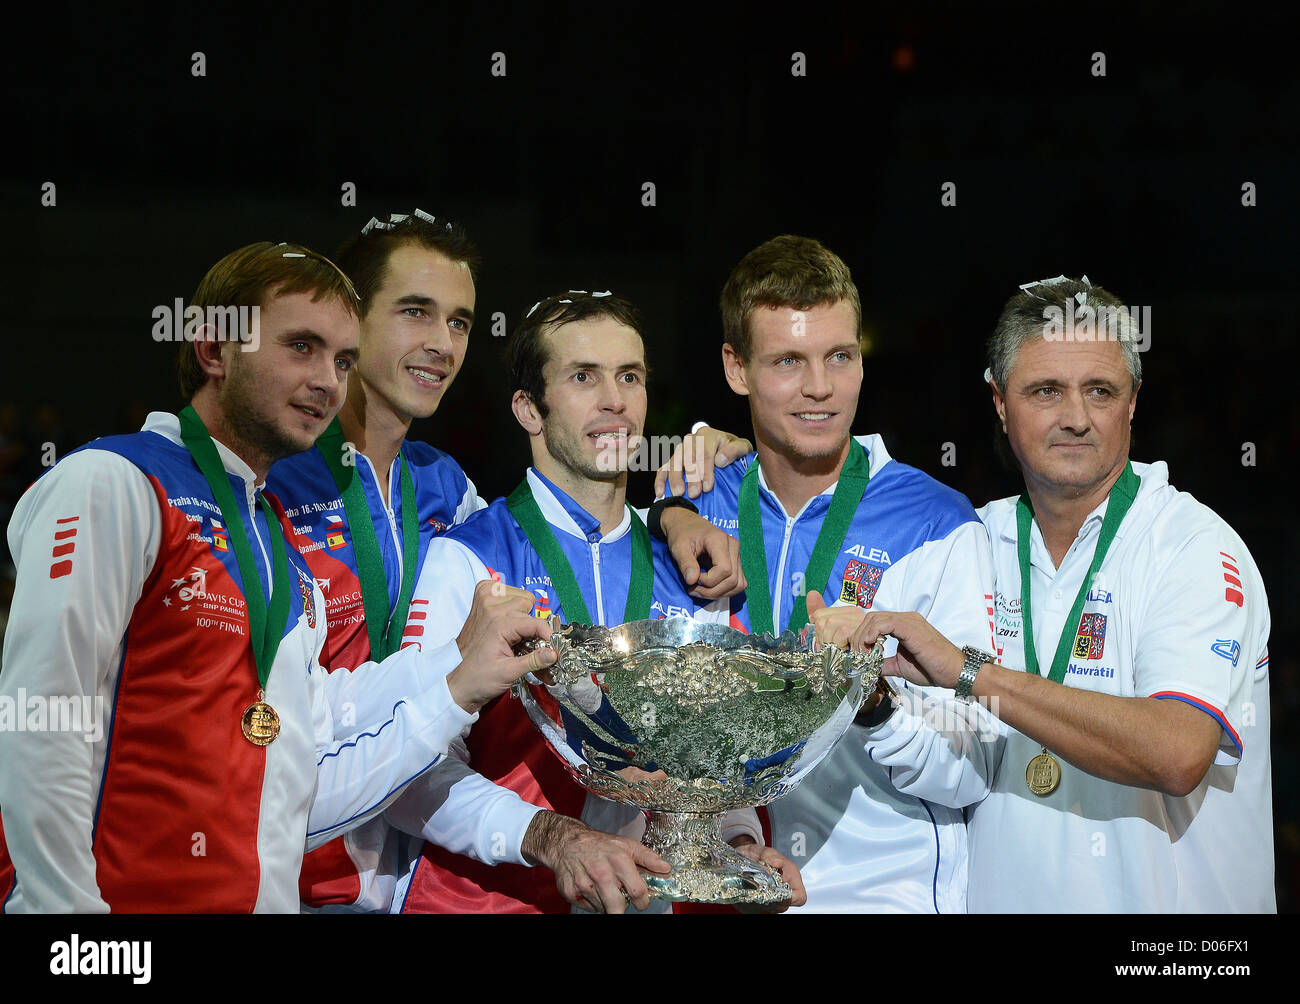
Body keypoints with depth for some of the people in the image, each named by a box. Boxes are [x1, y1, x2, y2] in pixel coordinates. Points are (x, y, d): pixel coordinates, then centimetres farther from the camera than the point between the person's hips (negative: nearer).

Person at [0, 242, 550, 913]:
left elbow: (298, 807, 9)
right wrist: (67, 906, -21)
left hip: (264, 899, 8)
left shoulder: (287, 556, 15)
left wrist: (459, 688, 5)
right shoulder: (113, 485, -8)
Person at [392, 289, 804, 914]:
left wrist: (740, 841, -5)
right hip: (477, 896, -3)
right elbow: (415, 770, -11)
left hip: (641, 901, 4)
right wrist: (551, 838, -23)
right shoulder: (466, 561, -4)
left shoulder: (692, 578, 12)